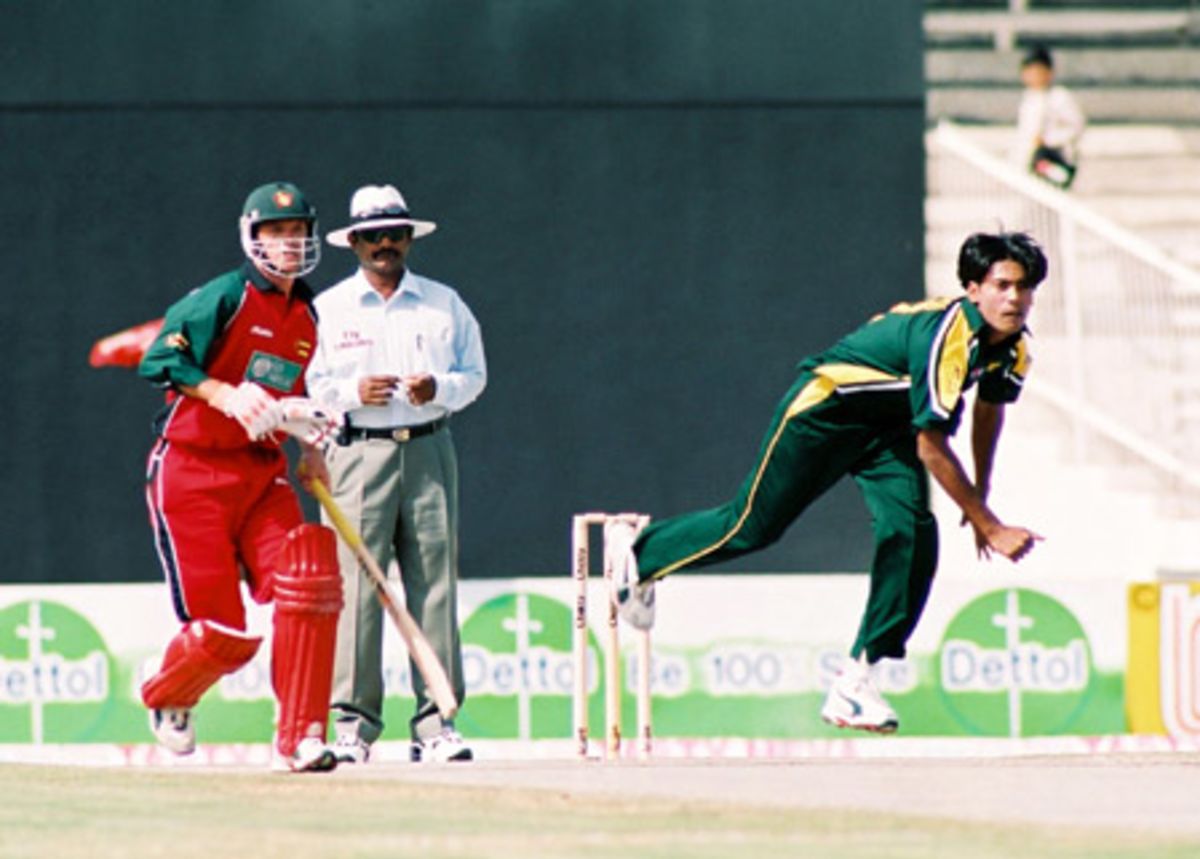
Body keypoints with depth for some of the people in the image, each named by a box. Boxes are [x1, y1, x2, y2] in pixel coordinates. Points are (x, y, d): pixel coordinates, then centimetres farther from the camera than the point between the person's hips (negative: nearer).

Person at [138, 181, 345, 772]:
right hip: (190, 473, -6)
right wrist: (223, 395, -29)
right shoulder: (225, 298, -10)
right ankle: (166, 699, 28)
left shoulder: (306, 317, 12)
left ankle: (298, 740, -13)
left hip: (263, 473, 6)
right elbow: (160, 360, -16)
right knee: (220, 631, -7)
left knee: (309, 582, -18)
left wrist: (308, 443, 8)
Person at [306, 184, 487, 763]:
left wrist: (439, 388, -7)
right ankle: (354, 721, -6)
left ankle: (434, 723, -2)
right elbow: (305, 385, 6)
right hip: (359, 452, -2)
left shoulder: (444, 304, 14)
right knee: (357, 586, -8)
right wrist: (353, 392, -11)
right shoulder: (328, 309, 9)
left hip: (428, 451, 2)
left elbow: (474, 375, 14)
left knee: (435, 585, -3)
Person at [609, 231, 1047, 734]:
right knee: (752, 526, 1)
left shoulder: (1013, 348, -8)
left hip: (886, 426, 7)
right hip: (826, 405, -7)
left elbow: (989, 409, 15)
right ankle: (638, 551, 28)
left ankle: (854, 684, -9)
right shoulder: (948, 335, -36)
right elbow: (931, 448, -35)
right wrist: (990, 527, -31)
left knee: (912, 535, -14)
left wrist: (980, 501, 19)